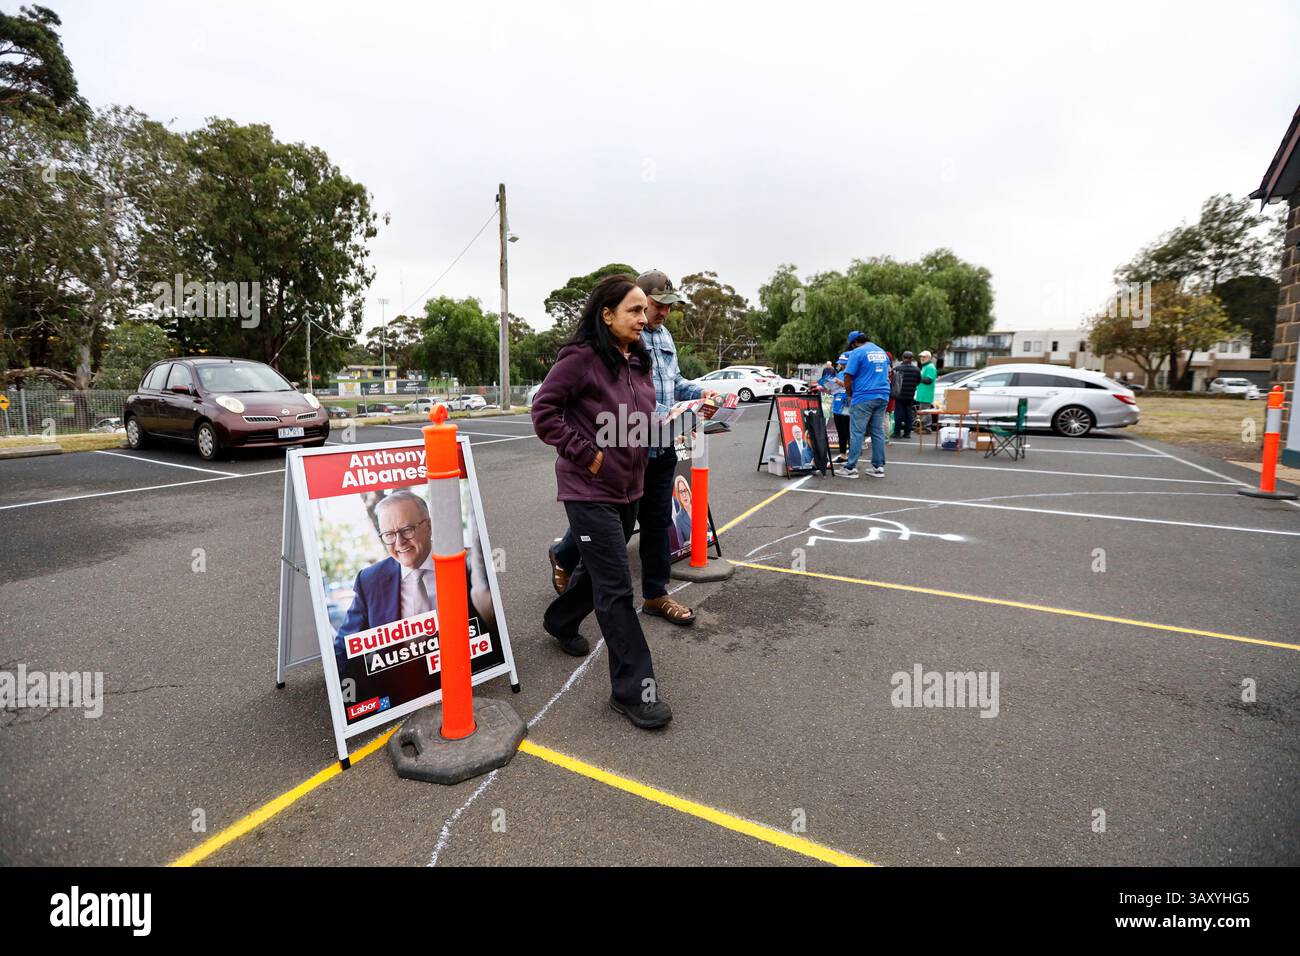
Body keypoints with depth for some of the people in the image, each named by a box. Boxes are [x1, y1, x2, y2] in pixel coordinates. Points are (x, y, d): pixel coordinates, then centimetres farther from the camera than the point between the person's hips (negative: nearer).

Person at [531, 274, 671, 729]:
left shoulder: (639, 361, 9)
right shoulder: (581, 358, -14)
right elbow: (544, 412, -14)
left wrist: (638, 457, 9)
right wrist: (585, 454, -17)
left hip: (629, 488, 8)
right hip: (590, 490, -8)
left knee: (598, 568, 22)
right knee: (616, 588, -5)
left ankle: (560, 621, 50)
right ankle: (633, 689, 7)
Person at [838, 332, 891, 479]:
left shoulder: (857, 352, -5)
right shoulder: (882, 352, 17)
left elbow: (848, 377, -9)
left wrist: (850, 395, 4)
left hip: (864, 398, -6)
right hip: (883, 396, 7)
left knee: (857, 432, -4)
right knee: (878, 432, 9)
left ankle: (851, 468, -4)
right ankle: (878, 467, 10)